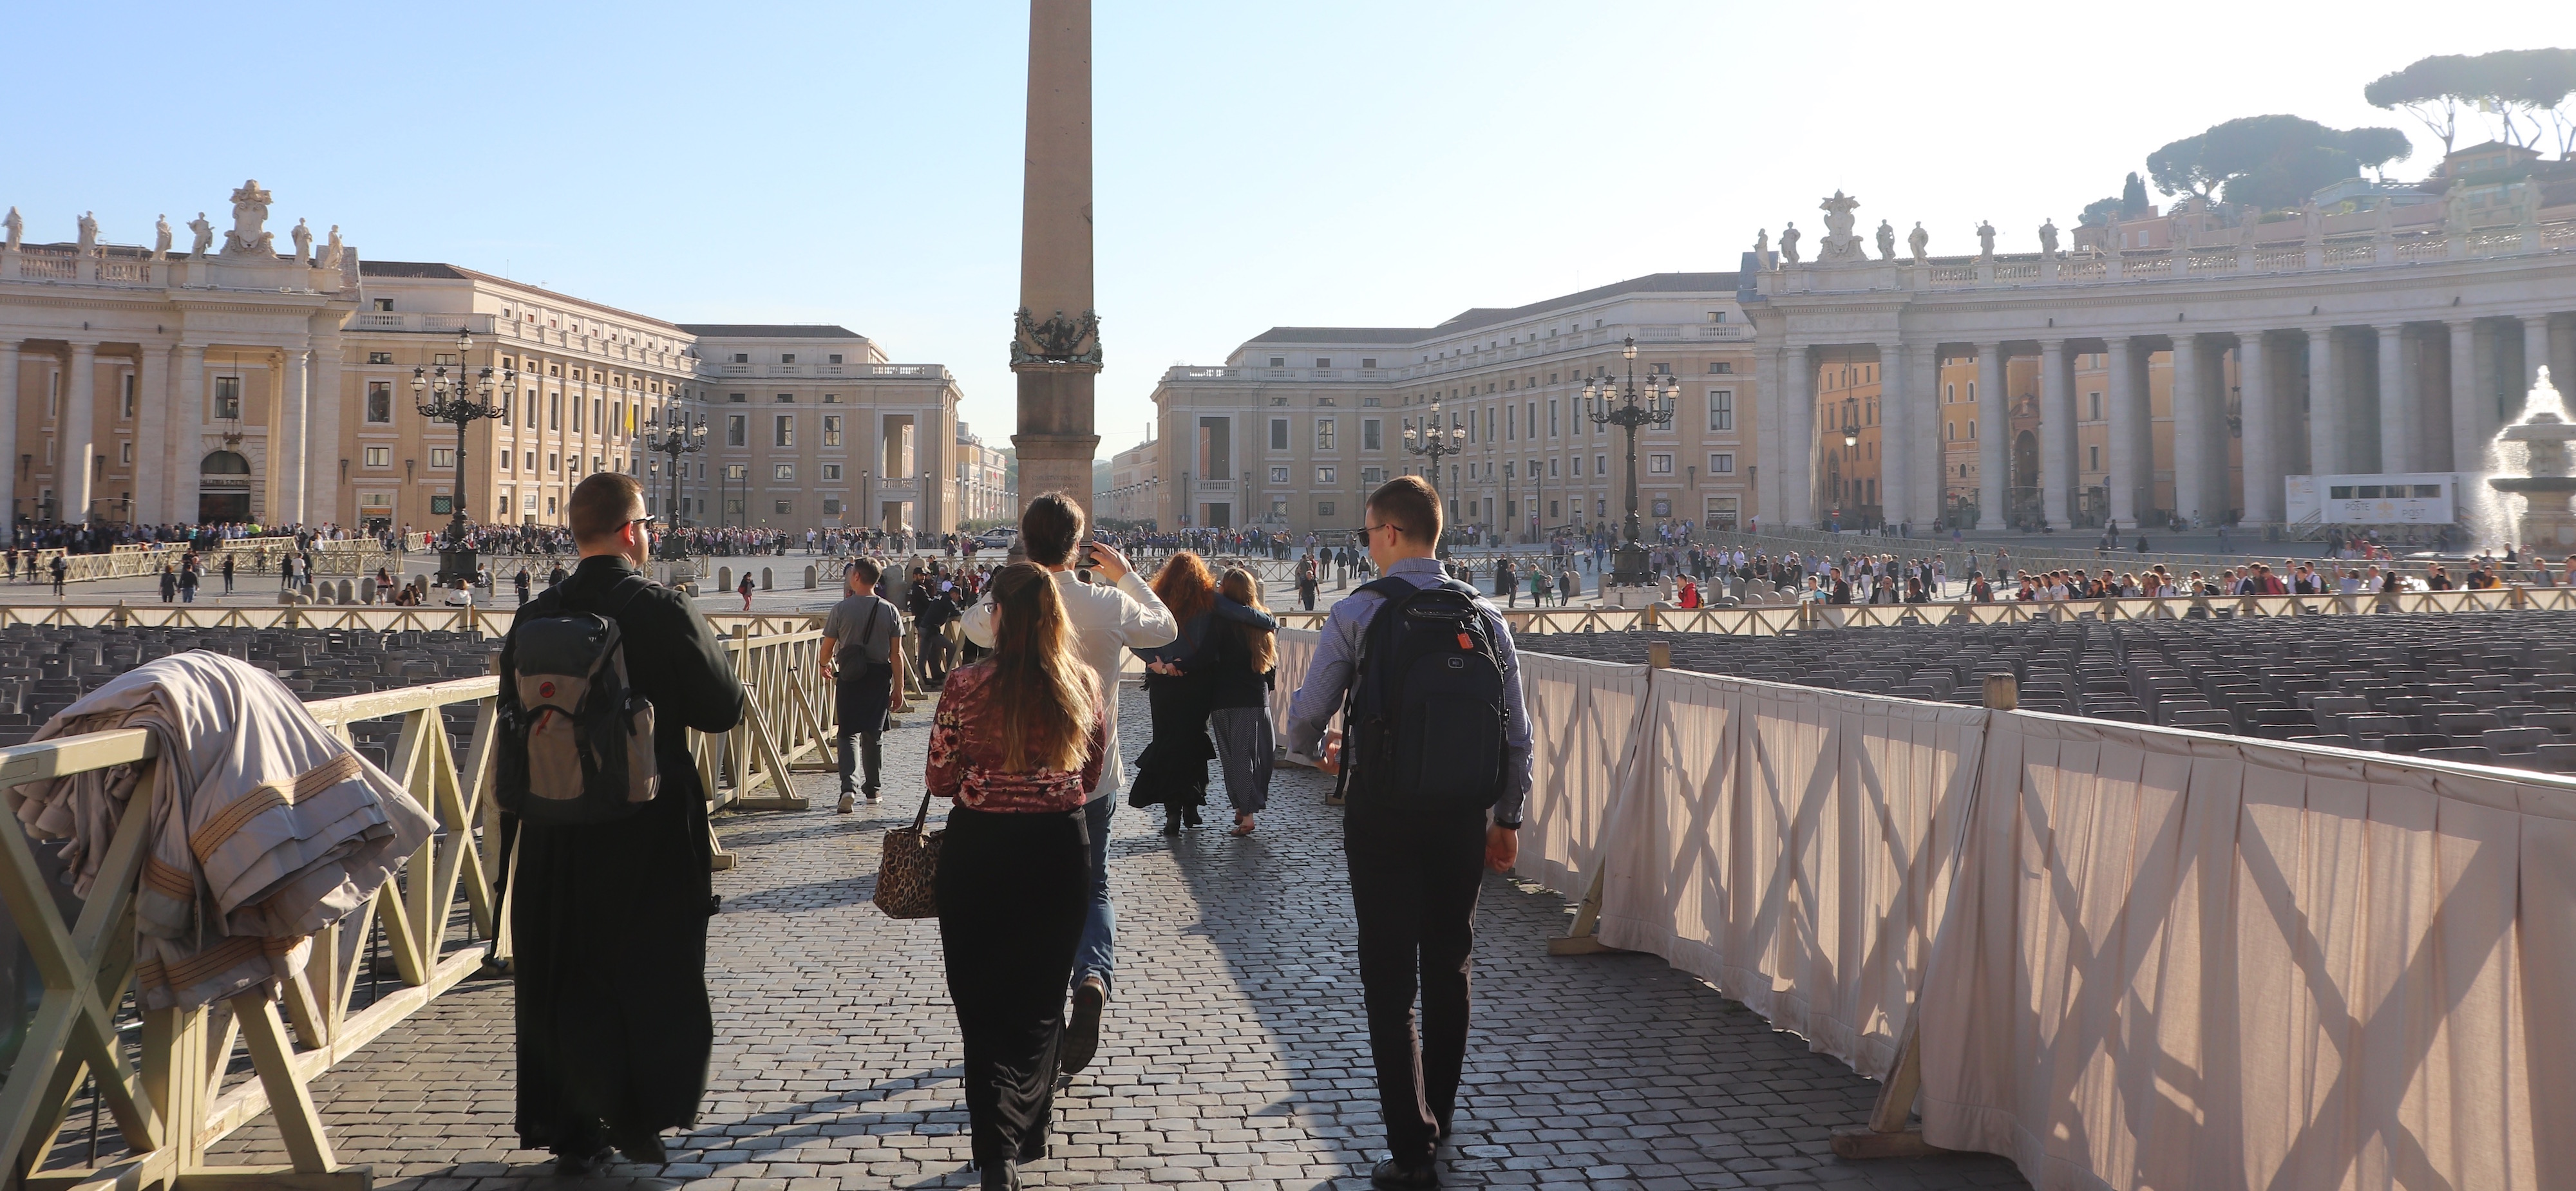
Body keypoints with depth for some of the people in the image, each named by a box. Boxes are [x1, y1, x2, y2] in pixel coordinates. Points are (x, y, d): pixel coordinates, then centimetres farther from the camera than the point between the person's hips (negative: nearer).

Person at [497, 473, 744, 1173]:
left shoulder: (536, 617, 0)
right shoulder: (664, 611, -14)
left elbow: (514, 715, 7)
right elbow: (724, 707, -10)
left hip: (555, 834, 4)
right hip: (651, 833, -4)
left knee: (561, 981, 13)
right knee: (653, 977, 11)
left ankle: (570, 1130, 20)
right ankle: (637, 1118, 14)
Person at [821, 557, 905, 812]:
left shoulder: (842, 609, -8)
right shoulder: (890, 611, -3)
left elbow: (828, 646, 0)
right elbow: (896, 654, -3)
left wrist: (825, 665, 21)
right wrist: (898, 687, 4)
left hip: (849, 676, -2)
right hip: (879, 677, 2)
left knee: (848, 733, 2)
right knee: (873, 733, 15)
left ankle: (849, 786, -17)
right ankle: (872, 789, 21)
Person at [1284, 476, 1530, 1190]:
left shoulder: (1356, 613, -9)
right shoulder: (1484, 614, 1)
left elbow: (1305, 717, -6)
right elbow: (1516, 730, 2)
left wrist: (1317, 753, 17)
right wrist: (1507, 817, 14)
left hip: (1382, 812, -4)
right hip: (1463, 814, 4)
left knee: (1389, 978, 3)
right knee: (1449, 966, 18)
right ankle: (1436, 1113, 36)